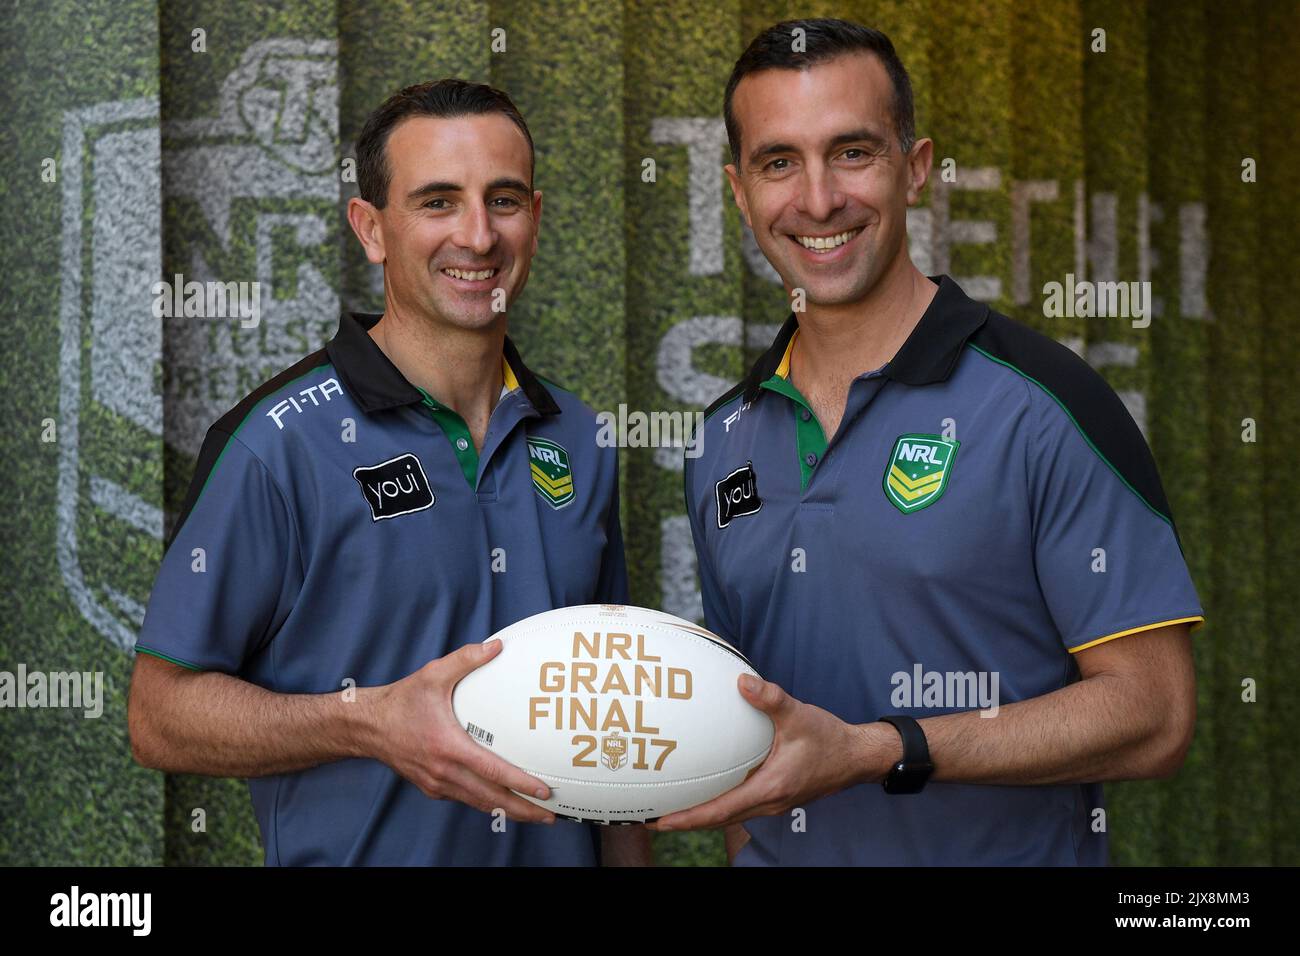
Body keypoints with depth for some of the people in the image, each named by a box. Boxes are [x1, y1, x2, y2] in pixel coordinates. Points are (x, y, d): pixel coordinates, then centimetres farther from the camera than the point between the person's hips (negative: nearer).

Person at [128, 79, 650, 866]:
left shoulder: (579, 443, 3)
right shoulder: (278, 446, -15)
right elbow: (161, 716, -15)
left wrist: (632, 859, 5)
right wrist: (368, 722, -27)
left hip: (562, 850, 5)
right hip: (355, 851, -5)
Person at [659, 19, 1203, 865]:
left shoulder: (1038, 406, -15)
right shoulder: (722, 443, 3)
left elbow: (1154, 714, -18)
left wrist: (874, 751, -25)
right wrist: (743, 841, -2)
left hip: (1004, 850, -4)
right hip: (778, 852, 5)